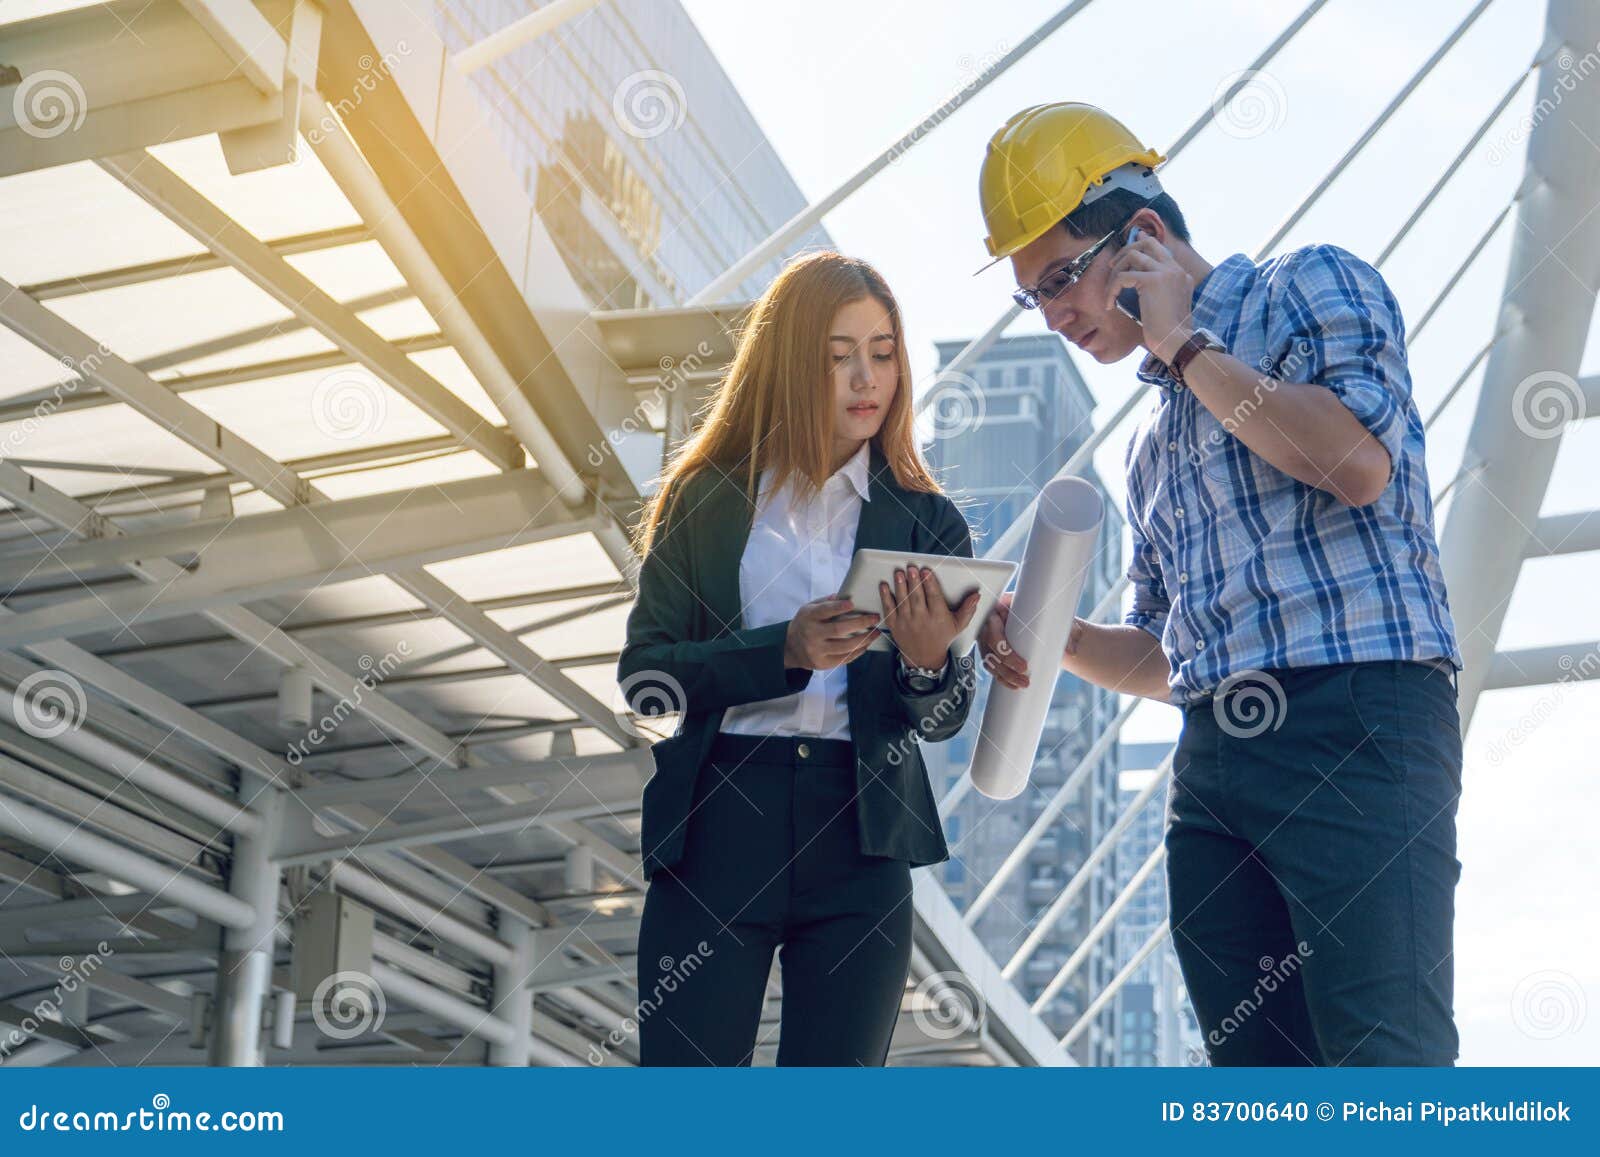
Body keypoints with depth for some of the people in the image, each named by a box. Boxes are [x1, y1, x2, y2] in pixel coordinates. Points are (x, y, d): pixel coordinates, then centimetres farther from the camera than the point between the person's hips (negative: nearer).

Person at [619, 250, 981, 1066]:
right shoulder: (706, 499, 5)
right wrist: (782, 652, -17)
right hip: (714, 825, -1)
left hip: (859, 844, 1)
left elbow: (941, 720, 5)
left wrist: (930, 660, -19)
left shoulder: (924, 522, 7)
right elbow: (643, 673, -2)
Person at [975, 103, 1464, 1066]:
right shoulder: (1153, 442, 28)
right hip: (1212, 760, 8)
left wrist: (1185, 344, -3)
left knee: (1385, 1065, -15)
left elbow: (1358, 464, -13)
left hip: (1358, 723, -7)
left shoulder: (1310, 286, 7)